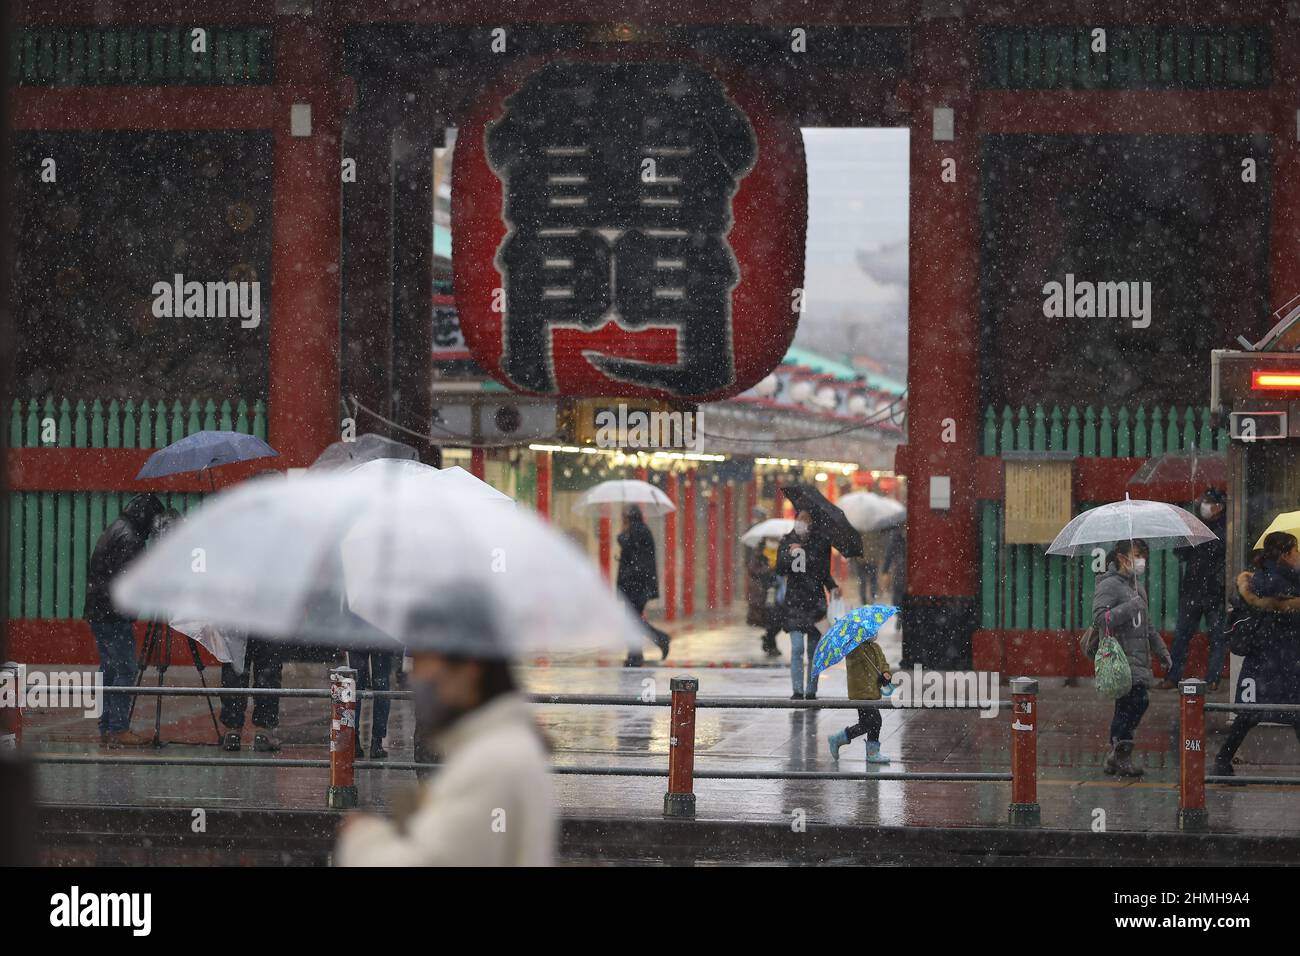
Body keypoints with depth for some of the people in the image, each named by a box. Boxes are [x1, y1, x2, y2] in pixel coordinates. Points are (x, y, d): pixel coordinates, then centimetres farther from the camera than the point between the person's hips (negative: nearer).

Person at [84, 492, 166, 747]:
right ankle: (119, 730, -10)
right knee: (125, 671, -8)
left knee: (109, 670, 12)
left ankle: (106, 729, 13)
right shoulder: (129, 537, -13)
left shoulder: (113, 532, 19)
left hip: (97, 613, 10)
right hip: (115, 617, -10)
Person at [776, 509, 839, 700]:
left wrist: (833, 587, -3)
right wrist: (789, 555, -19)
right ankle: (797, 691, -8)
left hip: (816, 600, 1)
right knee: (797, 648, -10)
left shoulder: (821, 542, 3)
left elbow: (825, 572, 12)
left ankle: (811, 691, 12)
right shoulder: (787, 541, 1)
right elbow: (779, 569, -3)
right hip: (794, 600, -1)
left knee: (814, 650, 5)